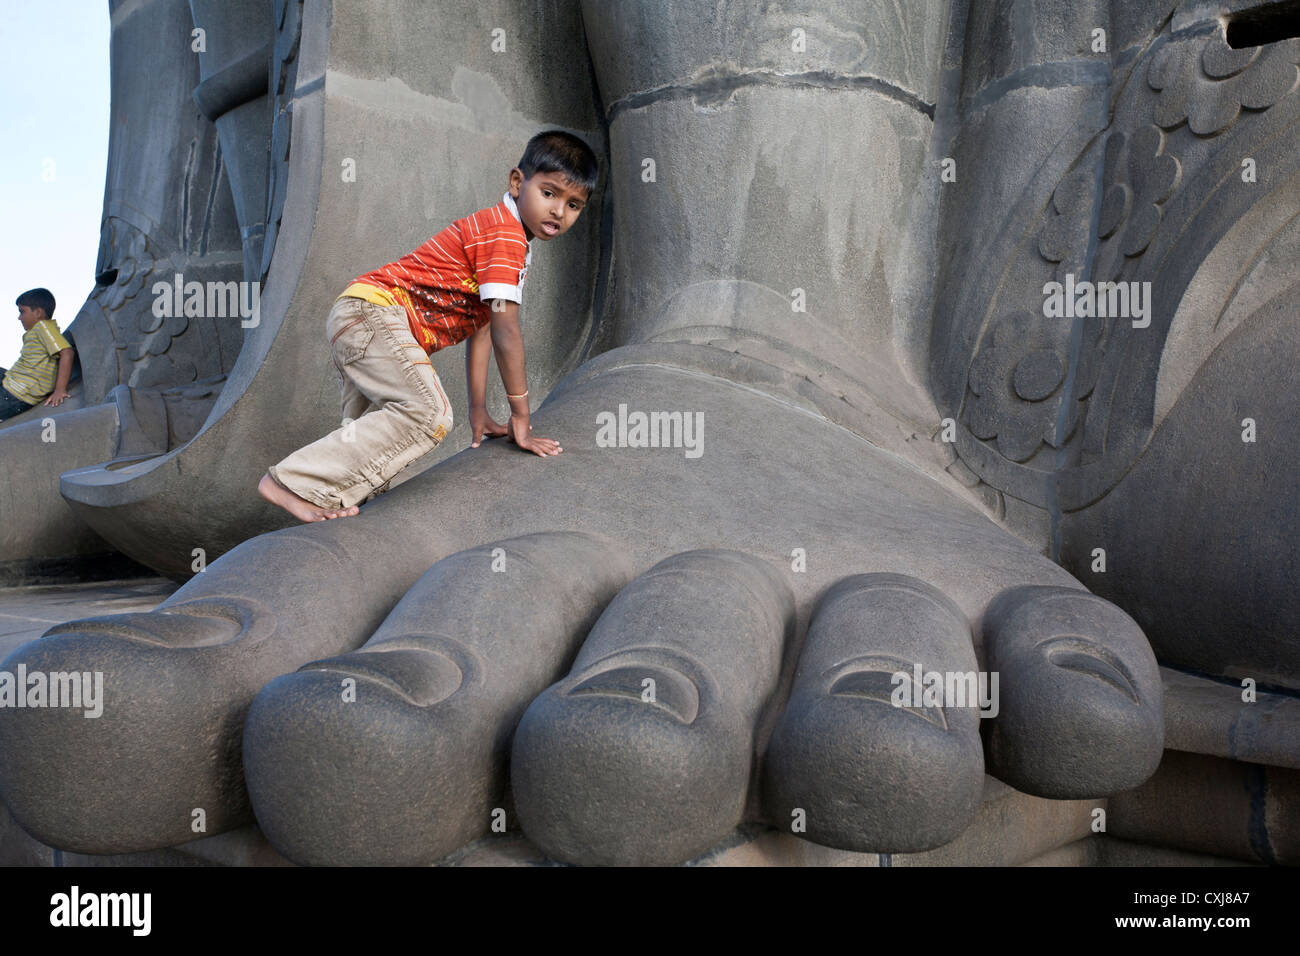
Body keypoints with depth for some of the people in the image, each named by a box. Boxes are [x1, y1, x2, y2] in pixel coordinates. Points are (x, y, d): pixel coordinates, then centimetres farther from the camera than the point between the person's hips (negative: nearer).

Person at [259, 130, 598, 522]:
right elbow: (506, 331, -19)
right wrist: (520, 416, -14)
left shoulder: (517, 243, 18)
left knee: (369, 436, 19)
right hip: (374, 310, -11)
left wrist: (479, 410, 12)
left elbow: (481, 327, 16)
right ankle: (294, 483, -22)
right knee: (429, 413, -25)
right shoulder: (504, 233, -15)